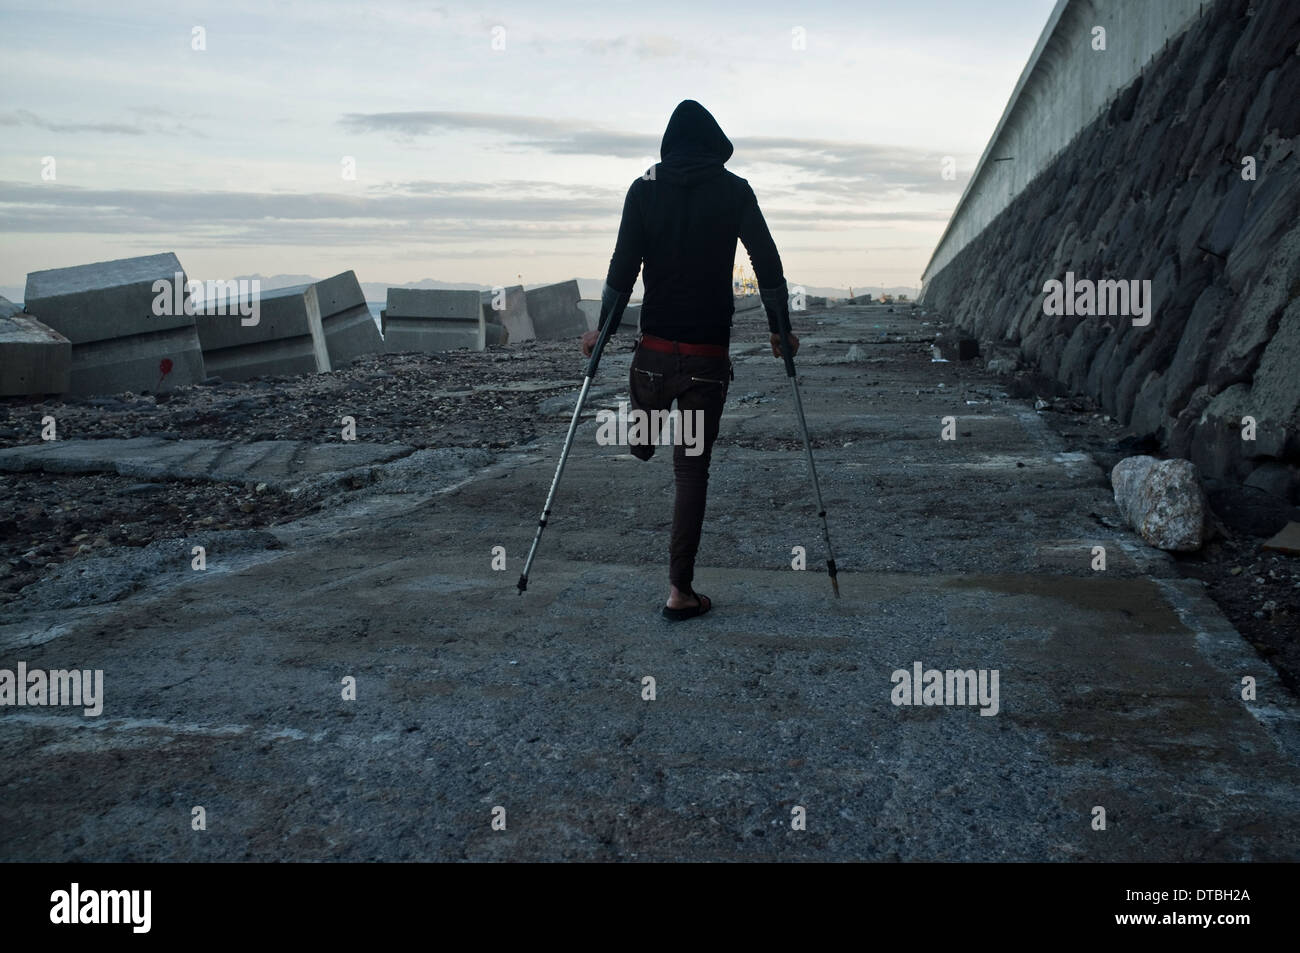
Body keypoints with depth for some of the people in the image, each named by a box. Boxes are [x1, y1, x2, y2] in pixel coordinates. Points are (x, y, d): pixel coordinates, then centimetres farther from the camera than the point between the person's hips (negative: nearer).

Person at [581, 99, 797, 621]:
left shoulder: (645, 189, 4)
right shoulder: (734, 191, 3)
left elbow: (623, 265, -1)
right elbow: (768, 264, 1)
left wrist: (603, 328, 8)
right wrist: (780, 329, 10)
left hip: (655, 350, 0)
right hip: (709, 355, 0)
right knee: (693, 470, 3)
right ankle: (681, 591, 4)